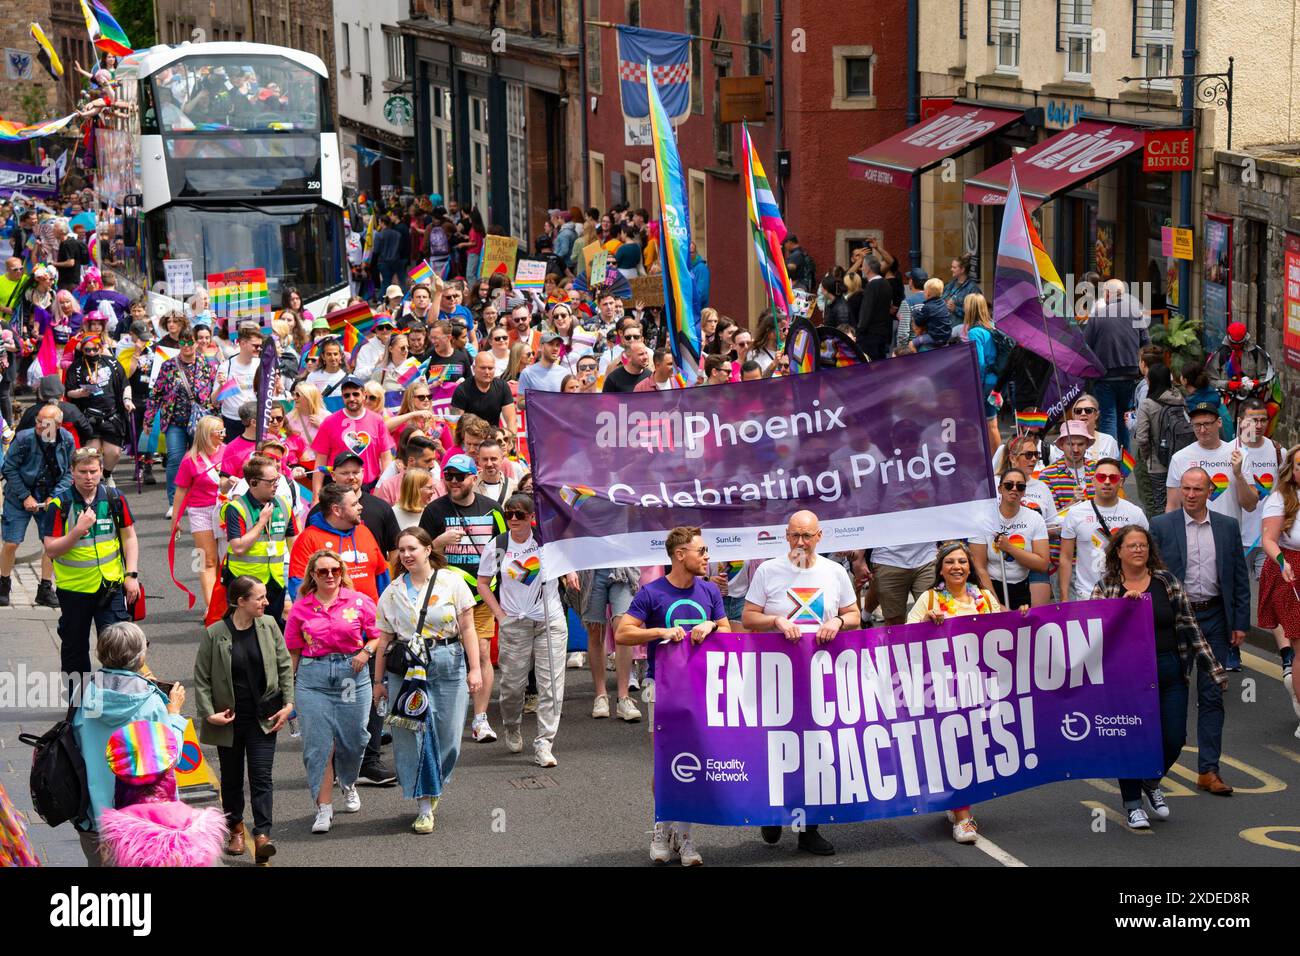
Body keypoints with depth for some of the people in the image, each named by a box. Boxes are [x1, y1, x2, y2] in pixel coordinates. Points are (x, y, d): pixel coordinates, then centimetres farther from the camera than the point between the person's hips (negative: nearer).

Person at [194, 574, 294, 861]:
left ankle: (262, 836, -12)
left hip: (262, 718, 1)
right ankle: (236, 831, 29)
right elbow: (202, 678, -5)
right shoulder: (214, 634, -11)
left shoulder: (268, 626, -2)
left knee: (261, 776, -6)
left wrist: (288, 703, -2)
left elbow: (285, 666, 5)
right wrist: (209, 714, -13)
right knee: (232, 778, 13)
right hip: (229, 718, -1)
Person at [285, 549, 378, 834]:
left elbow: (378, 635, 8)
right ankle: (324, 807, 0)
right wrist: (288, 683, 8)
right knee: (318, 743, -5)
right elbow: (293, 650, 10)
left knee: (352, 738, 8)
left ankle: (349, 786, 39)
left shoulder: (359, 602, 3)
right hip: (313, 677, 0)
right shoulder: (301, 607, 5)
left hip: (352, 674, 0)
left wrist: (366, 651, -10)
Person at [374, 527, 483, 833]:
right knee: (412, 736, -4)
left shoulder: (451, 582, 2)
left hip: (448, 665, -1)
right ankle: (425, 807, 1)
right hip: (406, 668, 1)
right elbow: (385, 638, 11)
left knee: (448, 736, 1)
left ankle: (433, 788, 27)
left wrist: (475, 668, -5)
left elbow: (468, 628, 2)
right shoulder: (393, 592, 8)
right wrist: (379, 680, 10)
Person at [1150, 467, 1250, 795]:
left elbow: (1240, 578, 8)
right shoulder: (1161, 526, -2)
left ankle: (1208, 770, 5)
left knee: (1212, 696, 2)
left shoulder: (1228, 527, 5)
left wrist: (1241, 623, 3)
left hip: (1214, 619, 2)